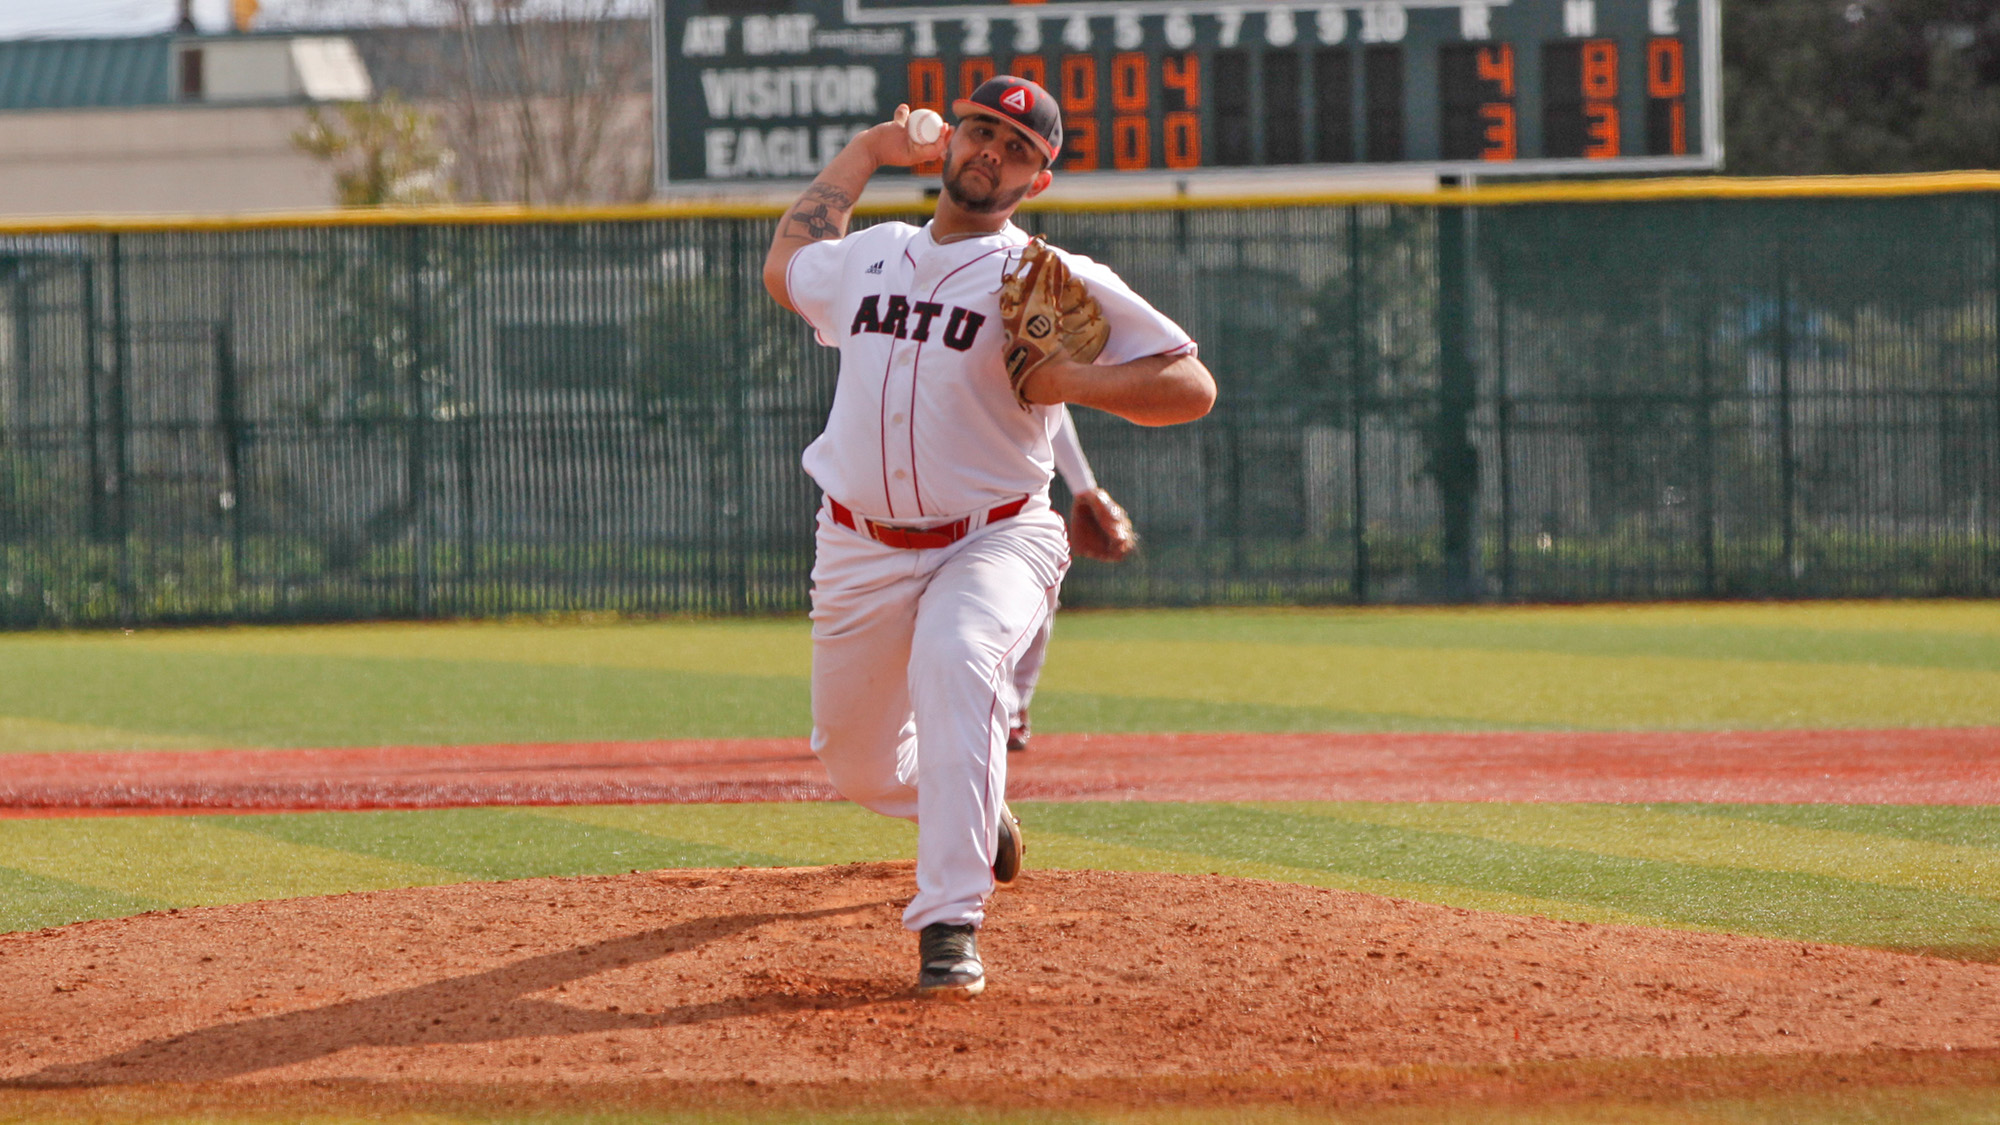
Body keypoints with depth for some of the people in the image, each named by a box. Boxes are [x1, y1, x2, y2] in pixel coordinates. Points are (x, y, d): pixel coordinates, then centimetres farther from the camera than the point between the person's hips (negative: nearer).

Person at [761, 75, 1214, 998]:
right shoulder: (869, 258, 9)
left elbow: (1192, 387, -9)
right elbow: (784, 269, 33)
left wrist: (1079, 382, -24)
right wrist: (862, 154, 28)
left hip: (993, 541, -5)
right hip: (861, 553, 5)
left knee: (954, 657, -37)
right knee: (857, 766, 12)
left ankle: (951, 924, -38)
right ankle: (976, 814, 49)